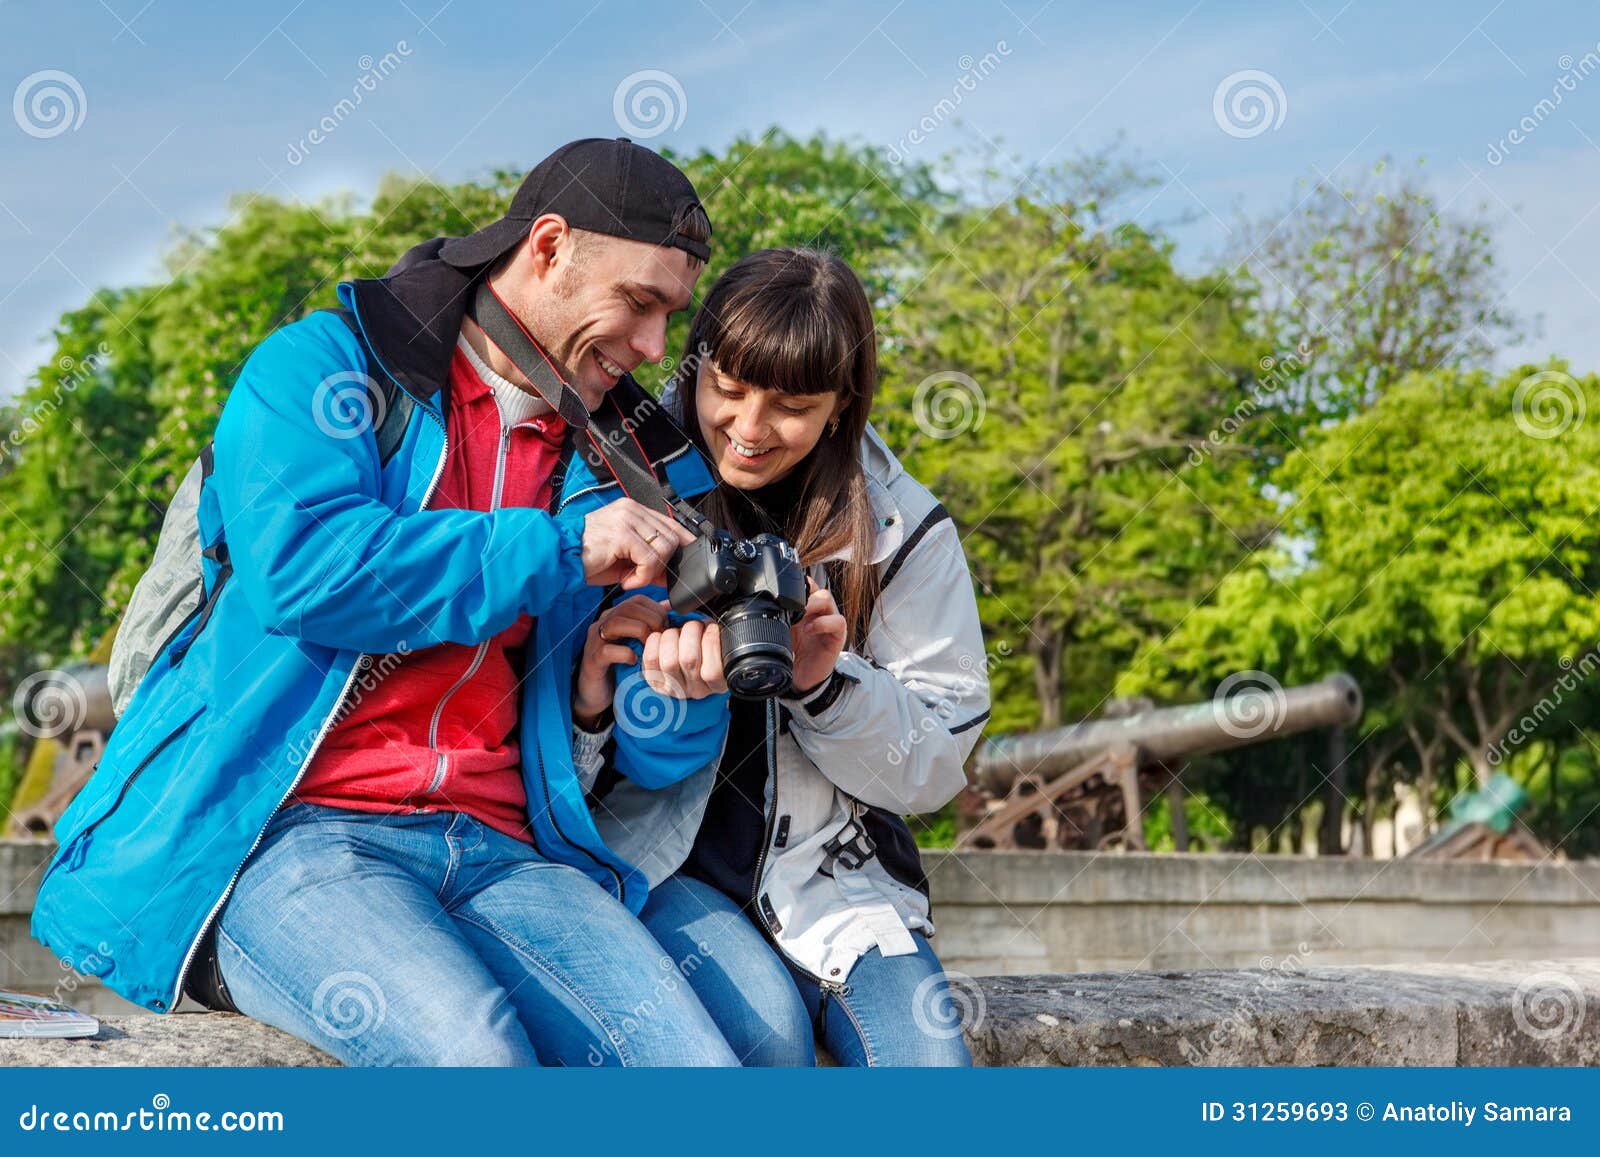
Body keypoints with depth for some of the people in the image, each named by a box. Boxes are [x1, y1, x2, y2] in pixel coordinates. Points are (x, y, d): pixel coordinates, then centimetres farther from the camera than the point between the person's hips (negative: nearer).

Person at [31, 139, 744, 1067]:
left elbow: (659, 756, 19)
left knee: (706, 1077, -23)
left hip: (496, 849, 4)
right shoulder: (324, 363, 7)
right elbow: (300, 566, -15)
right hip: (283, 832, -4)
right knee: (470, 1053, -33)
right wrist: (563, 551, -9)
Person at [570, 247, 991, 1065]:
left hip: (826, 869, 2)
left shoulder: (901, 531, 3)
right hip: (650, 856, -2)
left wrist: (826, 685, -17)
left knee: (929, 1062, -22)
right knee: (765, 1029, -29)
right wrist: (587, 700, -26)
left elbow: (936, 766, 1)